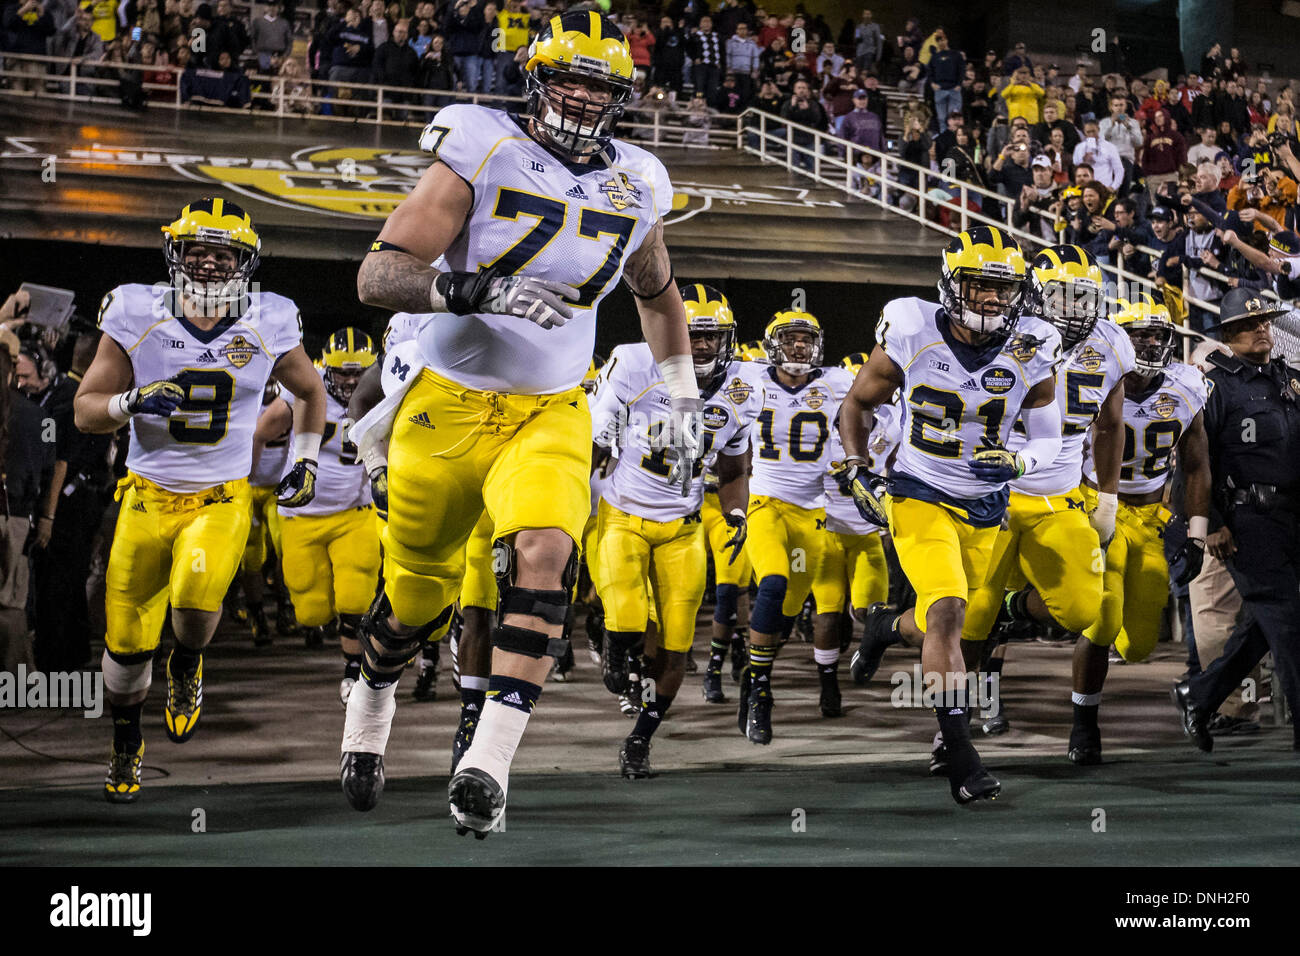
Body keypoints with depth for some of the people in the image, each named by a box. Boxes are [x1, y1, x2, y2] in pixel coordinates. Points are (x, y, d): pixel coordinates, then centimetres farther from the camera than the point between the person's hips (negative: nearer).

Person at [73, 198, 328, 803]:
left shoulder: (267, 327, -4)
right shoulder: (137, 317, -7)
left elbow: (310, 391, 17)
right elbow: (85, 411, -3)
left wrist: (306, 462, 11)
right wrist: (130, 401, -22)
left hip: (221, 501, -1)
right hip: (147, 497, 1)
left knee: (197, 594, -30)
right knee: (127, 641, 4)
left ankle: (187, 664, 5)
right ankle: (126, 742, 33)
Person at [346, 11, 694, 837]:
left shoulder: (635, 189, 3)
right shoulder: (482, 155, -11)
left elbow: (658, 294, 25)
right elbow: (379, 273, -19)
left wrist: (684, 399, 23)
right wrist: (479, 289, -34)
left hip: (551, 414, 2)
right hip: (449, 405, -2)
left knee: (542, 556, -26)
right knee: (417, 597, 12)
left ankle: (489, 764, -26)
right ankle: (374, 694, 46)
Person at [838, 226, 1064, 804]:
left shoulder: (1031, 354, -9)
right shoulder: (912, 336, -13)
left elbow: (1049, 439, 0)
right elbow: (858, 403, 3)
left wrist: (1016, 461, -21)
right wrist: (855, 471, -7)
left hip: (984, 507, 4)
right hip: (919, 496, -4)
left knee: (944, 620, 15)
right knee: (947, 612, -20)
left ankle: (887, 624, 52)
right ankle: (959, 755, -16)